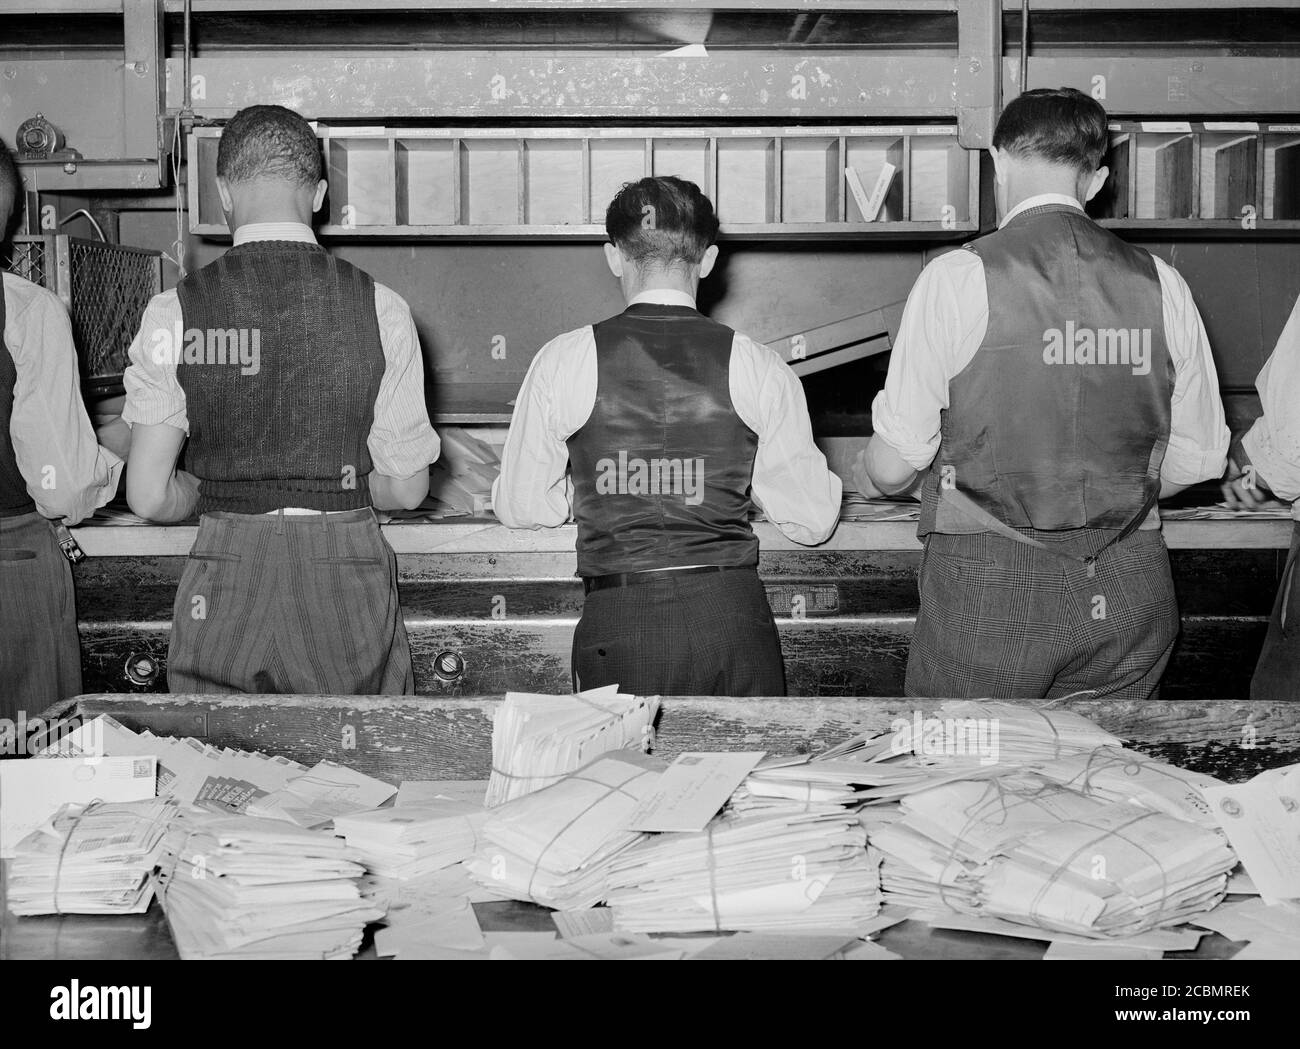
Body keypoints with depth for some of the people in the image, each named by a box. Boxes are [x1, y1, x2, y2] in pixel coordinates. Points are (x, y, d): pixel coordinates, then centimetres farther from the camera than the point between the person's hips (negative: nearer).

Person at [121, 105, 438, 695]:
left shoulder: (173, 313, -4)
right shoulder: (381, 309, -5)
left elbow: (149, 497, -2)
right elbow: (407, 488, 1)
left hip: (224, 582, 0)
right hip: (348, 575, 0)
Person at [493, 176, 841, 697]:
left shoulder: (562, 361, -2)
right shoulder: (759, 367, -1)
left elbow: (520, 506, 7)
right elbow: (812, 520, 4)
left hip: (617, 623, 0)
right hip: (732, 616, 1)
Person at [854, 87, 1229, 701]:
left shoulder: (956, 279, -9)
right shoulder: (1161, 284, 2)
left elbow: (893, 464, -7)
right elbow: (1197, 461, 8)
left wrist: (866, 475, 16)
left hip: (991, 590, -4)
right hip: (1130, 597, 4)